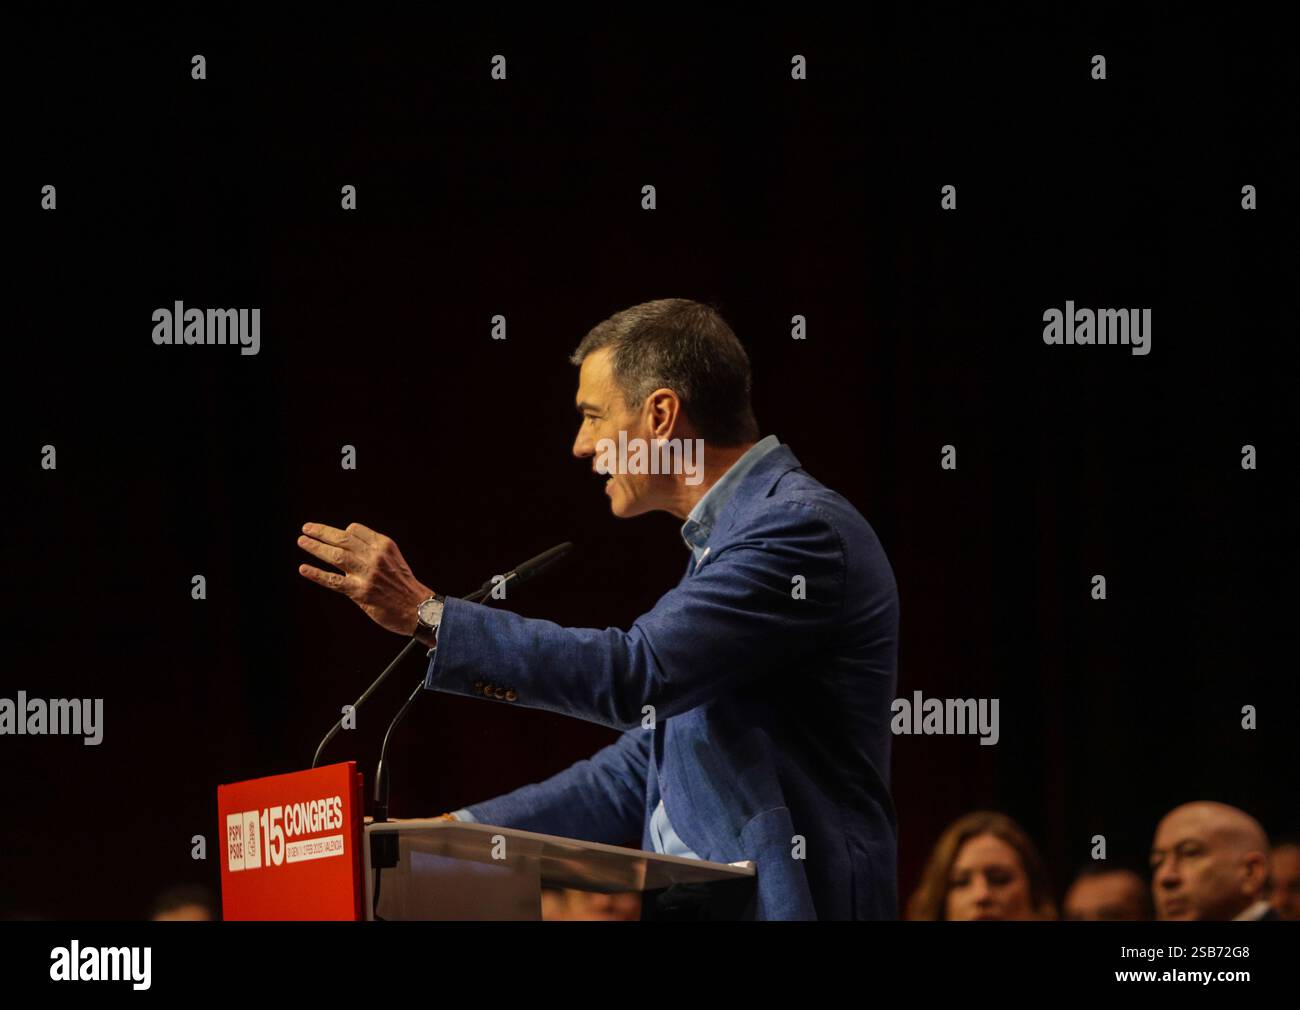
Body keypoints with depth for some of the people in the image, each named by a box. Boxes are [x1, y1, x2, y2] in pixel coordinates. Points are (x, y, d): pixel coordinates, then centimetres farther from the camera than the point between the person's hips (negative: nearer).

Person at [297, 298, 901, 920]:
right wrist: (459, 833, 14)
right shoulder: (722, 541, 20)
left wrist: (425, 614, -12)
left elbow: (636, 675, -18)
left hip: (777, 907, -8)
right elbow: (642, 771, 22)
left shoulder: (802, 527, -10)